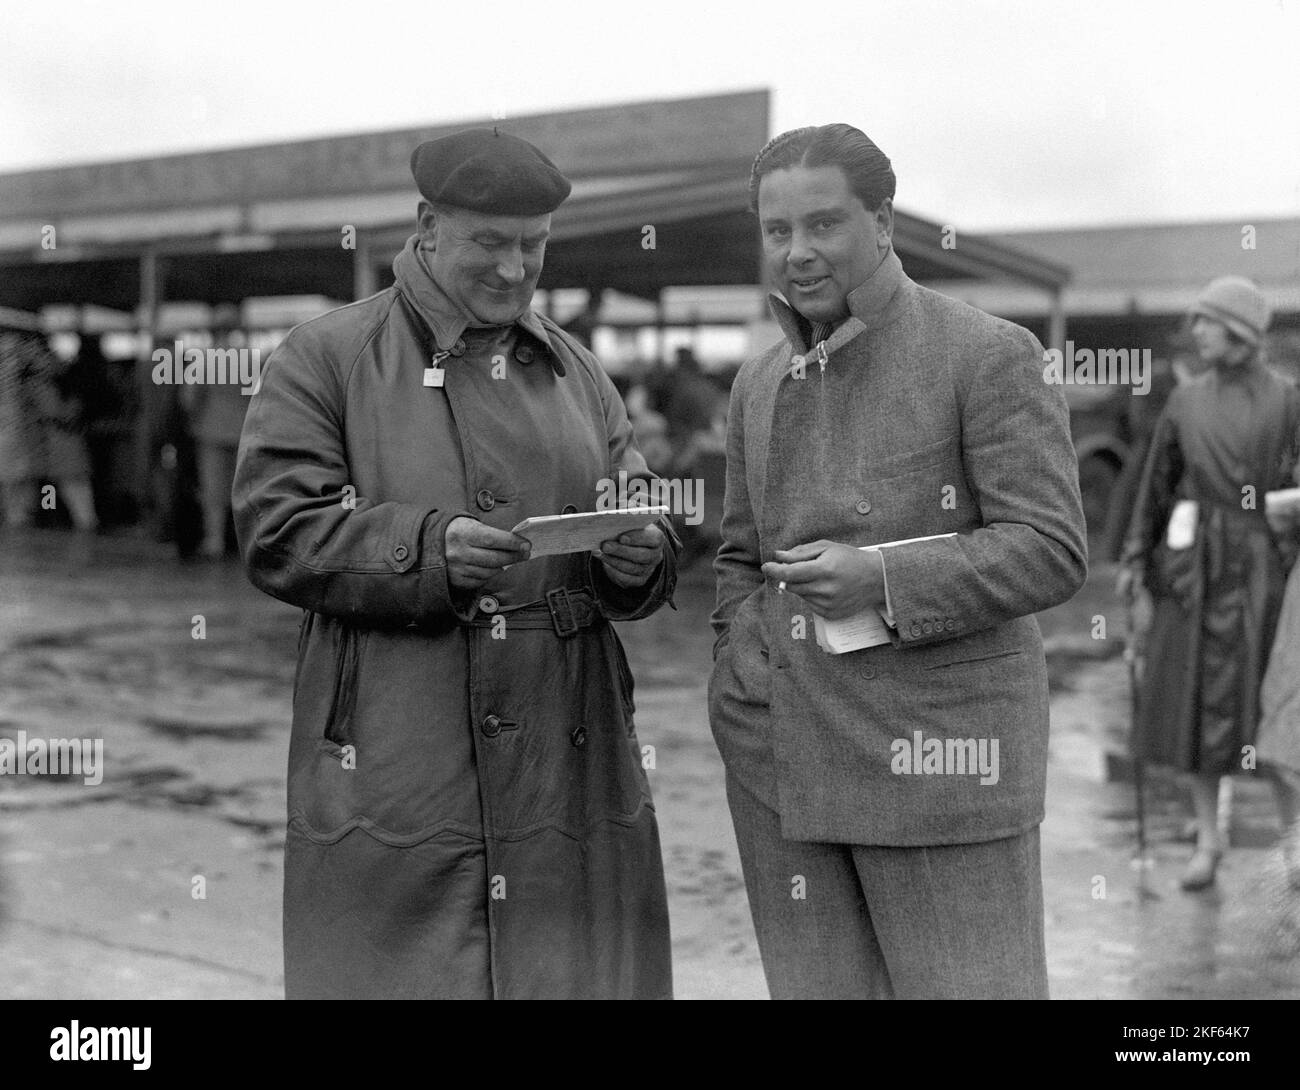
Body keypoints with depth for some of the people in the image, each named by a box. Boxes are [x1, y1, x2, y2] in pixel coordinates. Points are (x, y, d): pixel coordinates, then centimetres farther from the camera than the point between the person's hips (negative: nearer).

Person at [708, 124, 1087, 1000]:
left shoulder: (991, 356, -7)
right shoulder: (762, 385, 11)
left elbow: (1052, 552, -12)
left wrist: (882, 581, -23)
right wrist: (744, 680, 4)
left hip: (940, 754, -5)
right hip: (785, 764, 6)